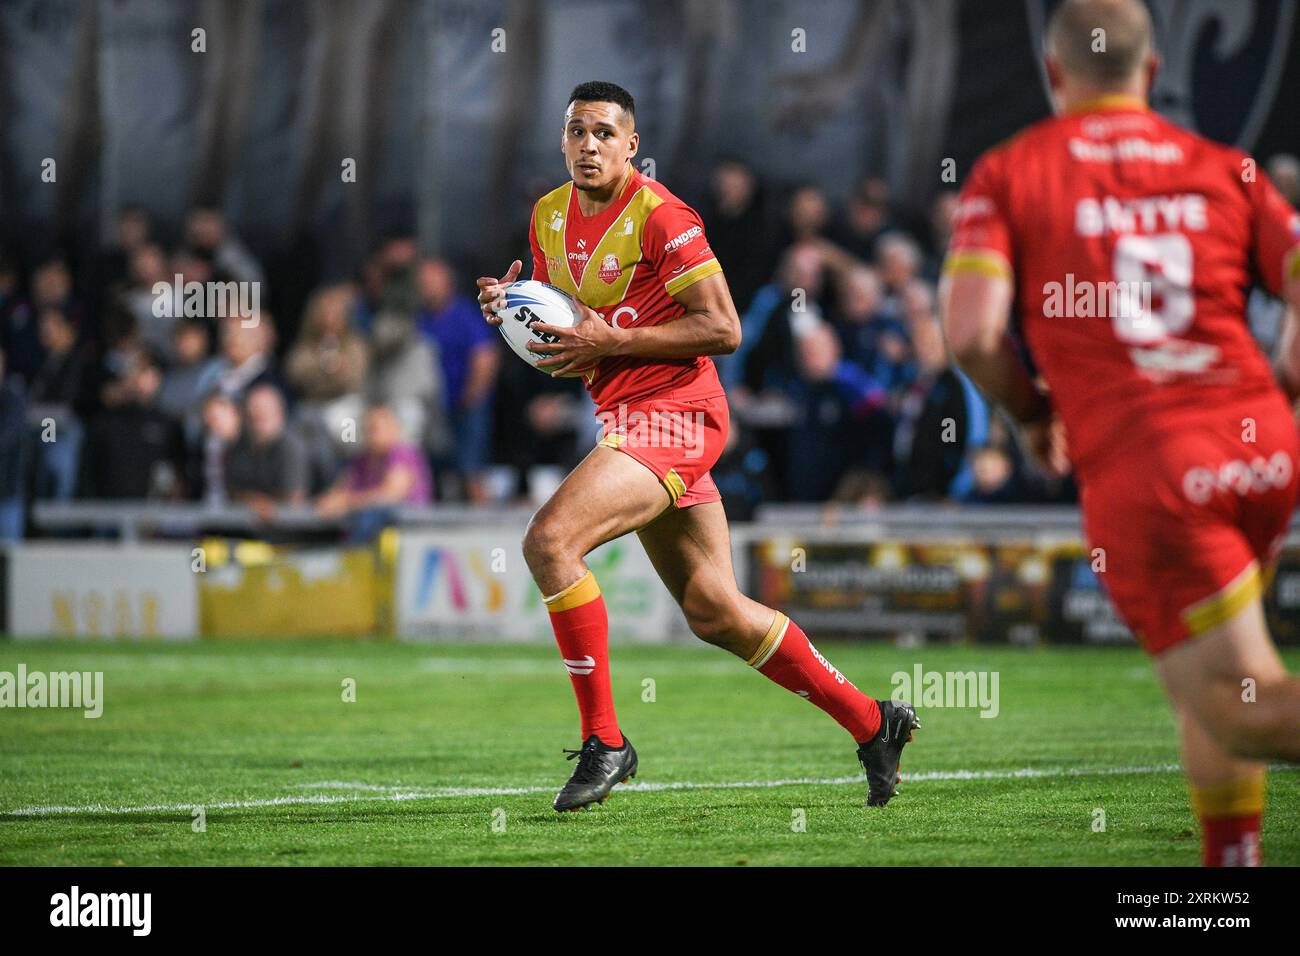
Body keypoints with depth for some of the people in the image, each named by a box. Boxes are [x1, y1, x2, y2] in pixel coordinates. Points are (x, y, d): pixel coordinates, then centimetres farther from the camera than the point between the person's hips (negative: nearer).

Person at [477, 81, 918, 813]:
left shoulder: (659, 217, -13)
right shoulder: (550, 217, 11)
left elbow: (723, 329, -16)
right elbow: (565, 334, 22)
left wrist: (611, 342, -20)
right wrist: (511, 308, 0)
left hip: (673, 415, -9)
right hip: (627, 417, 9)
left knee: (550, 540, -23)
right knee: (715, 612, 11)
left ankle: (604, 742, -16)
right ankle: (871, 723, 23)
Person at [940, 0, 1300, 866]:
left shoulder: (1009, 174, 7)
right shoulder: (1224, 169, 15)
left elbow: (972, 332, -7)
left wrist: (1035, 413, 12)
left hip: (1137, 465, -4)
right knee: (1212, 678, 26)